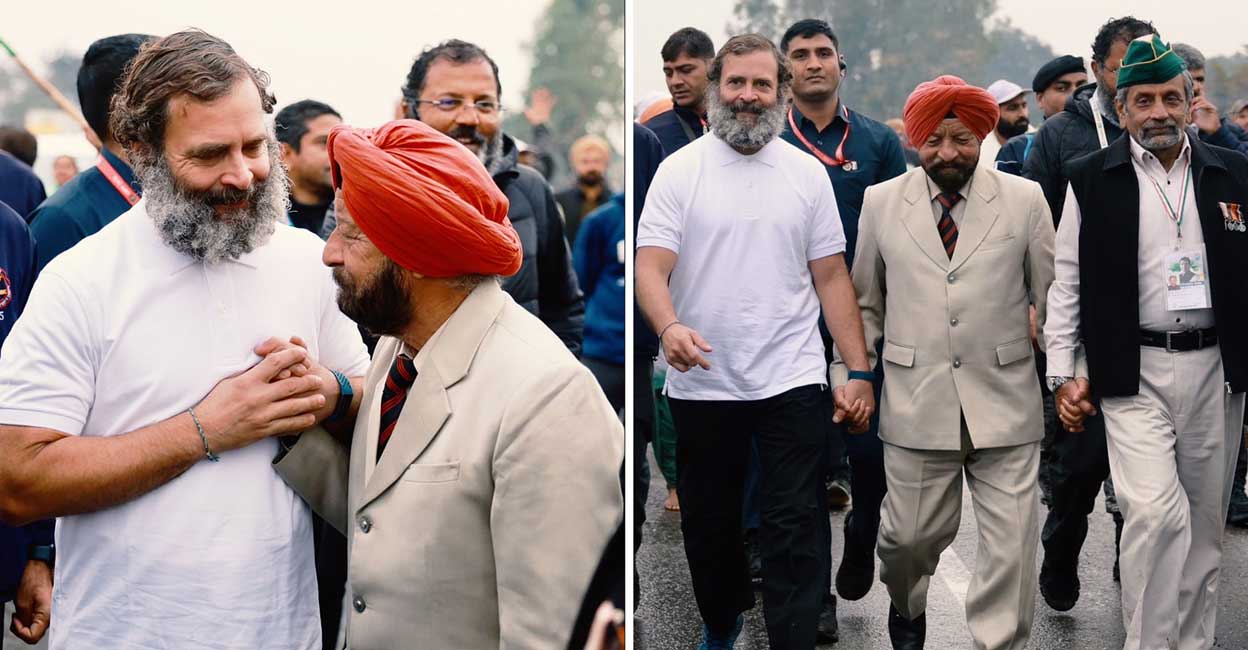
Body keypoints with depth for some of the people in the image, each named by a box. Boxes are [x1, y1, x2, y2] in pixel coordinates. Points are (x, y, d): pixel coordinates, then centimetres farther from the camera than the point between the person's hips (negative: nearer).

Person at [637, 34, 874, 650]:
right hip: (701, 385, 0)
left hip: (791, 383, 0)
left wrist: (858, 371, 1)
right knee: (708, 524, 16)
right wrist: (669, 326, -30)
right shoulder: (679, 170, -1)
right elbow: (650, 265, -9)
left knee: (795, 534, -3)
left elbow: (832, 277, 7)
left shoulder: (807, 173, 6)